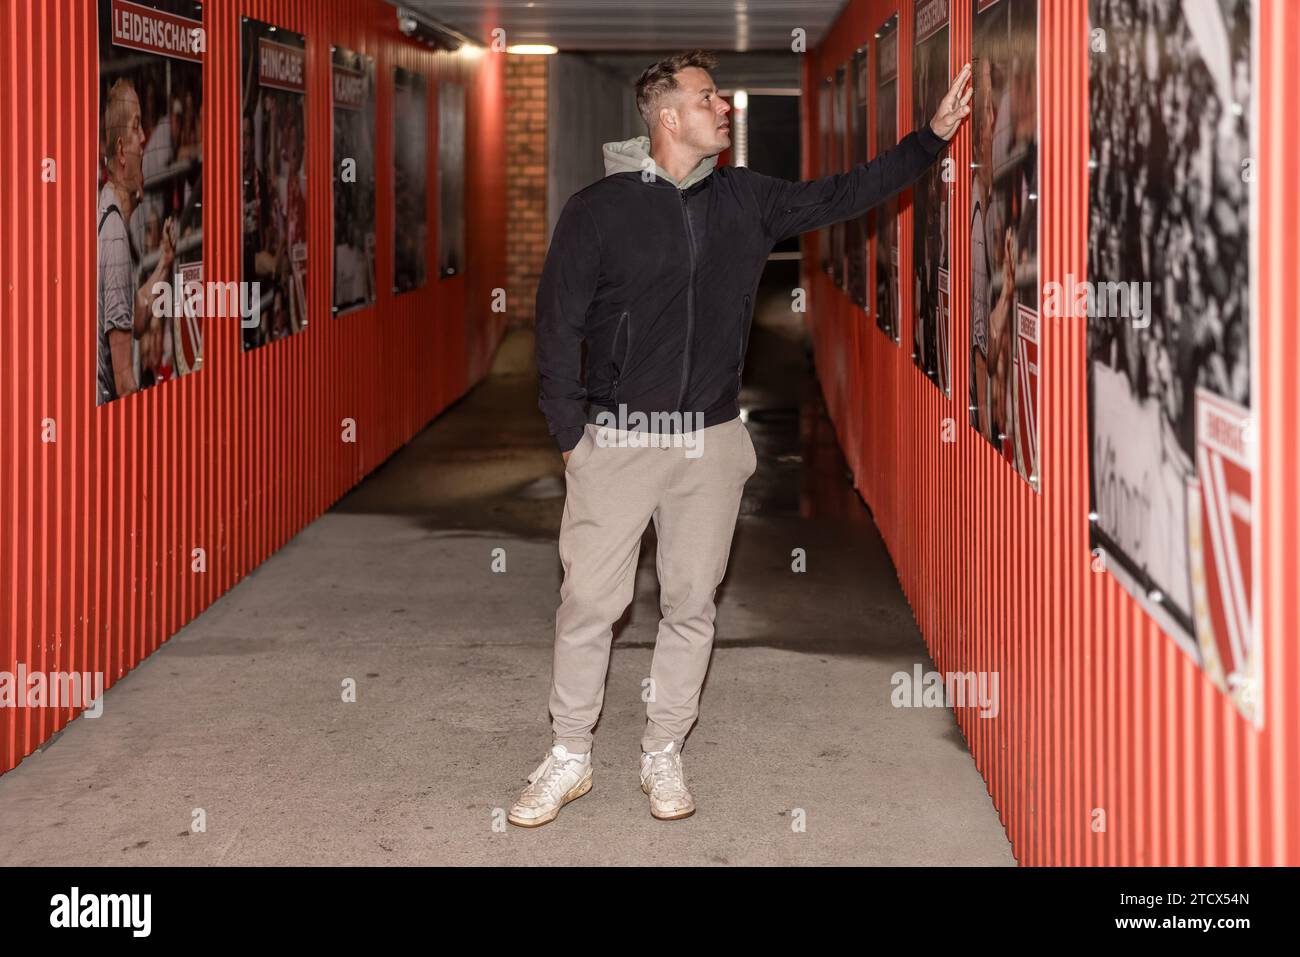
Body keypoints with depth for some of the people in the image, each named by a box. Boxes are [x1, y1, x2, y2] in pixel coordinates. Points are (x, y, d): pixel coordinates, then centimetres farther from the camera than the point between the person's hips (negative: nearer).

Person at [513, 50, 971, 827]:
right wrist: (570, 434, -7)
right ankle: (569, 759, 15)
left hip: (713, 441, 4)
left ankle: (664, 756, 23)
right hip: (617, 438, -3)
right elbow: (560, 328, -4)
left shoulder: (746, 199, 6)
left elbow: (844, 195, 11)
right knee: (589, 601, 0)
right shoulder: (597, 211, -6)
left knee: (692, 603, 9)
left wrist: (934, 137, 5)